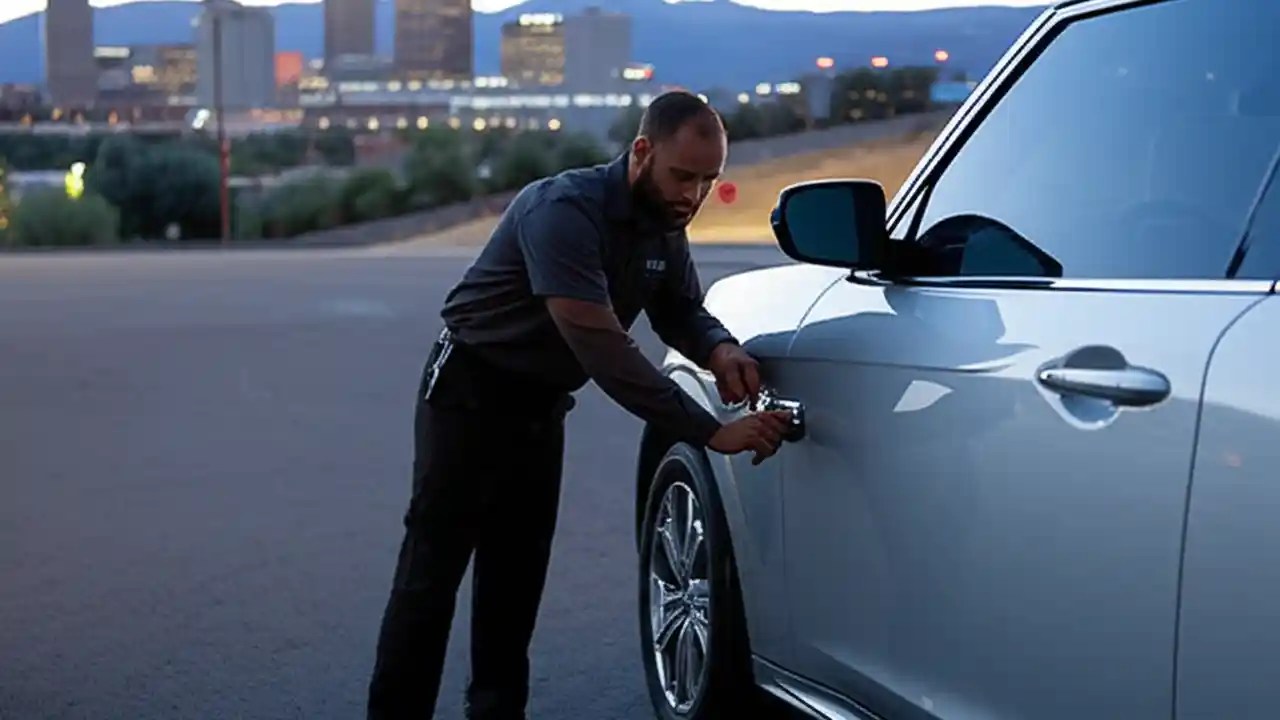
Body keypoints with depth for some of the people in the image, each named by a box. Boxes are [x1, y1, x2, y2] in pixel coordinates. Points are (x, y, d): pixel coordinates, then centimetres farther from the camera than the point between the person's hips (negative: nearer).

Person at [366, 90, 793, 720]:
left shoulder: (664, 225, -4)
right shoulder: (564, 211, -30)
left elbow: (680, 308, 10)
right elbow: (605, 351, -37)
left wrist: (718, 348, -16)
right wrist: (711, 433, -38)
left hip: (541, 404, 7)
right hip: (470, 395, -7)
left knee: (517, 574, 10)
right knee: (432, 569, -3)